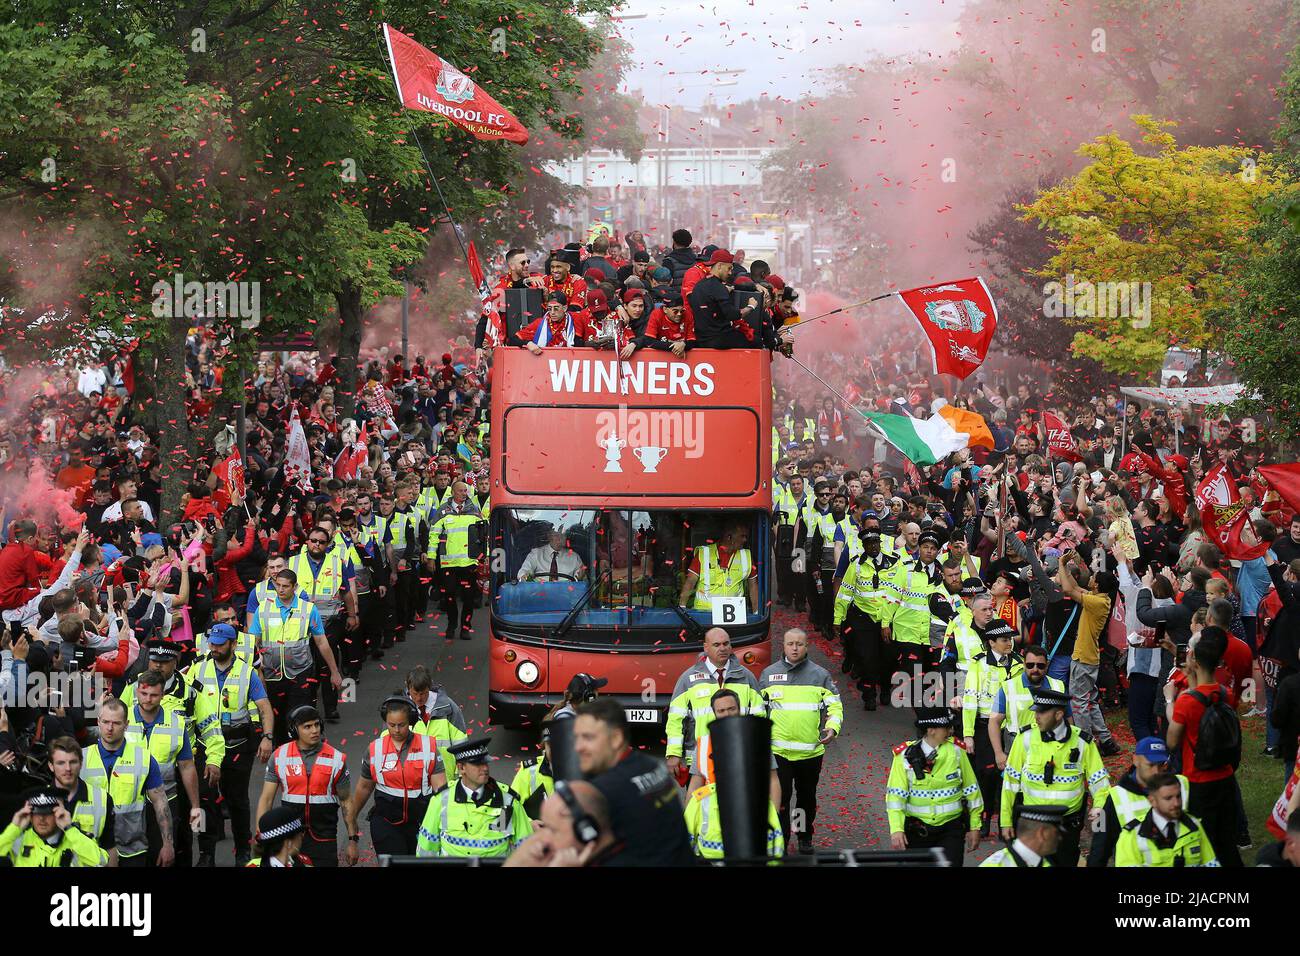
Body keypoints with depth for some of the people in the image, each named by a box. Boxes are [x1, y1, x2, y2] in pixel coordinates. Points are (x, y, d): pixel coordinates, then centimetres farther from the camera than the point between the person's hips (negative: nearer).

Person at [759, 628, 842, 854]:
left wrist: (832, 727, -12)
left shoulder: (820, 675, 5)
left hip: (811, 750, 1)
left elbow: (835, 705, 6)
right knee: (780, 797, -8)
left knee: (807, 797, 14)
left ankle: (805, 838, 30)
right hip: (778, 750, -1)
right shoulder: (768, 674, 6)